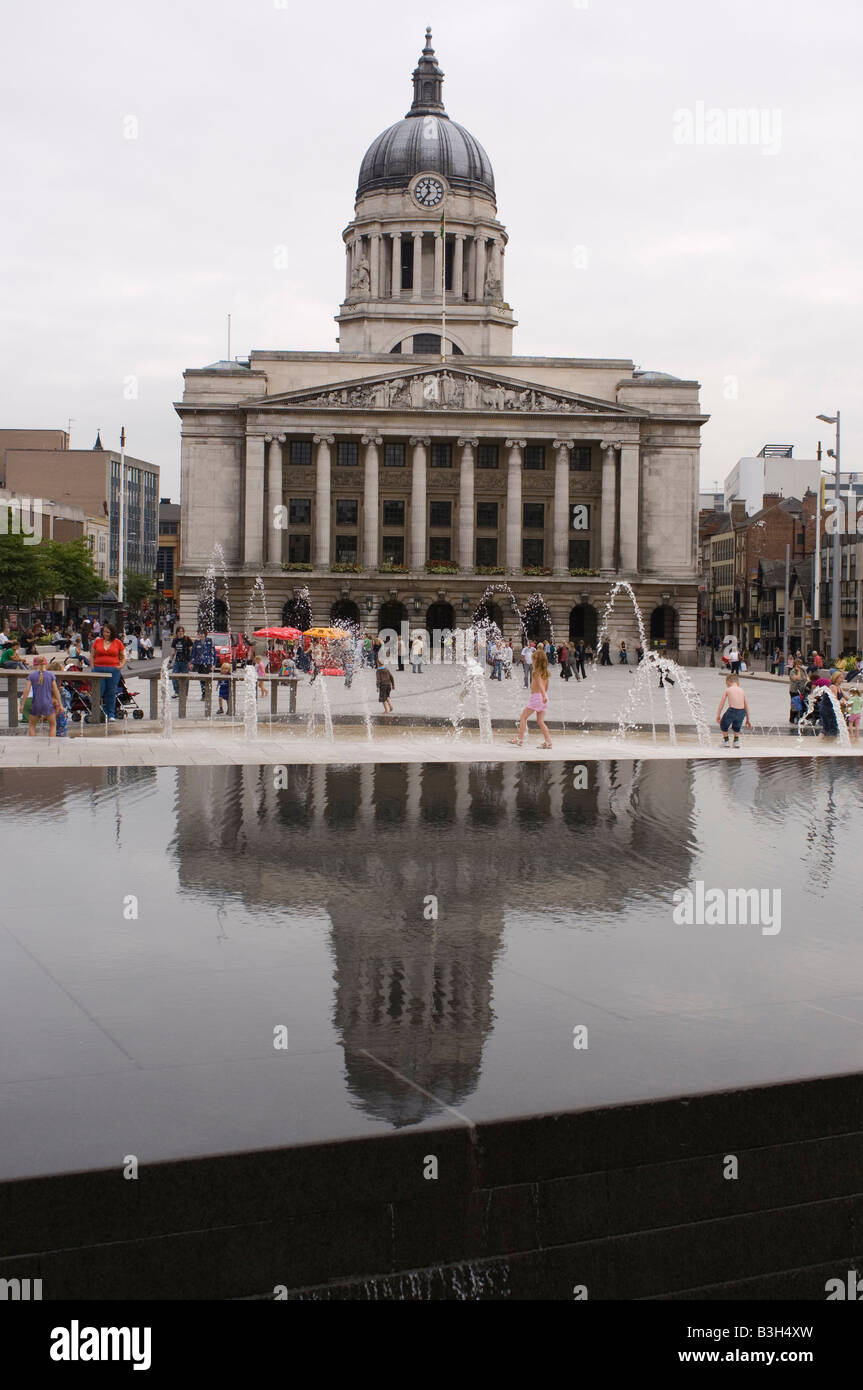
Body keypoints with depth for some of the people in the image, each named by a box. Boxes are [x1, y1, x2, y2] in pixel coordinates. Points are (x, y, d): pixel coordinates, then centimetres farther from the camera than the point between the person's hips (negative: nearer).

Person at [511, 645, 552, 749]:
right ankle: (548, 742, 1)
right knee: (540, 721, 10)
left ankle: (519, 739, 2)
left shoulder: (536, 672, -11)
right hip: (544, 698, 7)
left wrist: (543, 695, -38)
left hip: (536, 696, -7)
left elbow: (540, 683, -26)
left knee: (523, 717, 3)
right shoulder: (545, 672, 12)